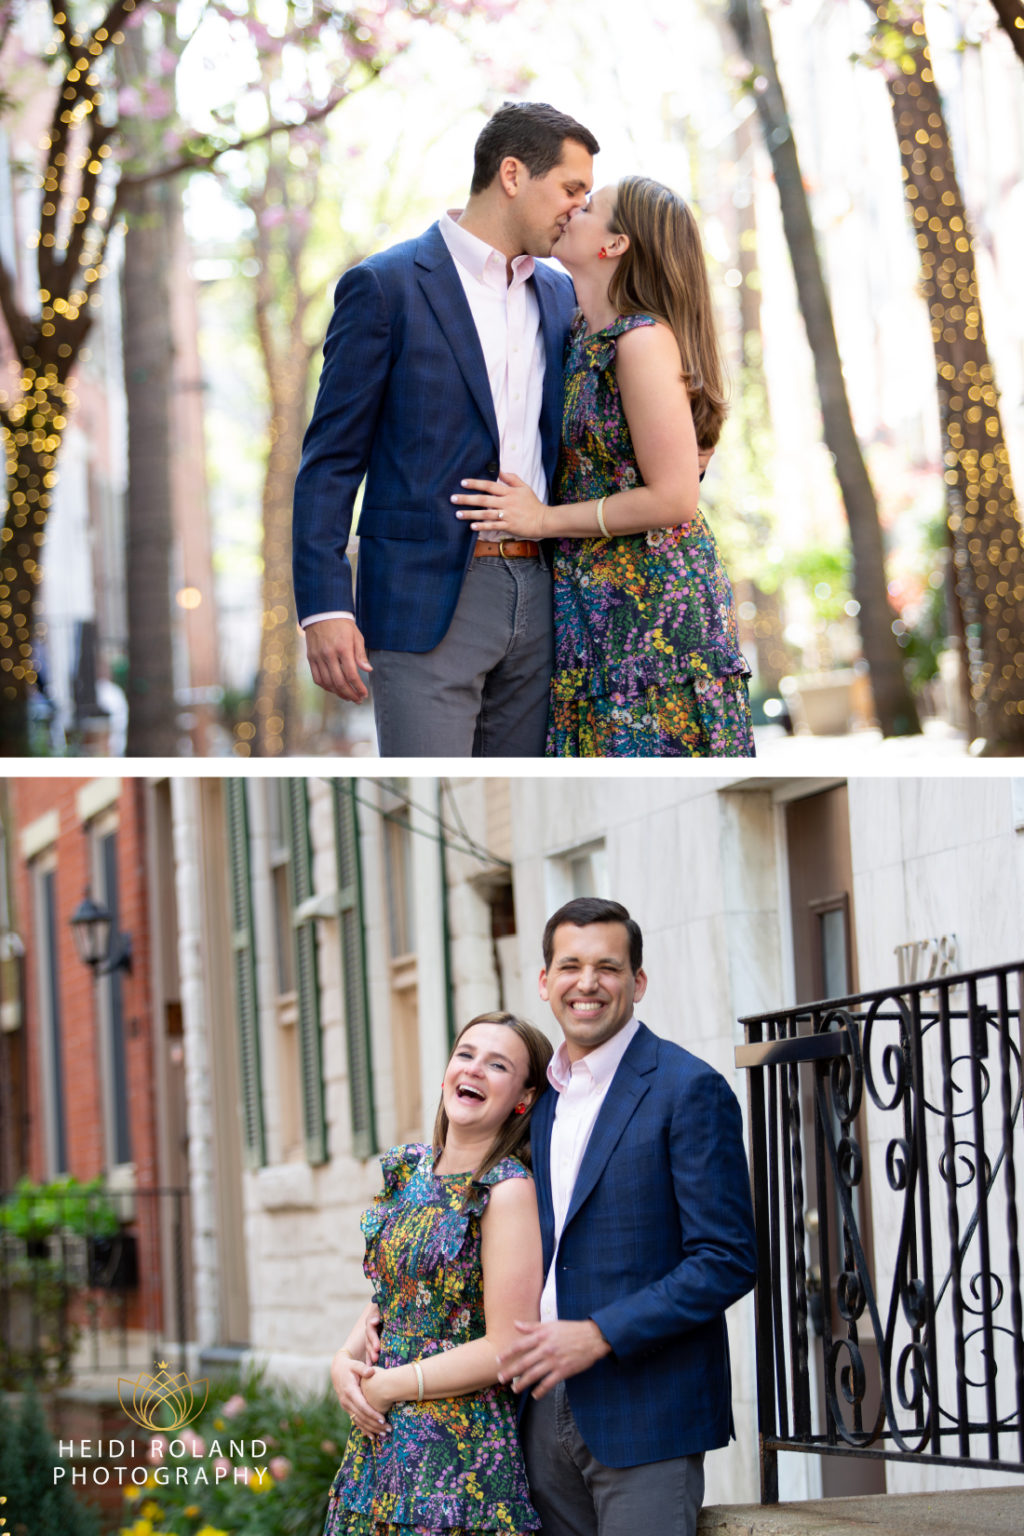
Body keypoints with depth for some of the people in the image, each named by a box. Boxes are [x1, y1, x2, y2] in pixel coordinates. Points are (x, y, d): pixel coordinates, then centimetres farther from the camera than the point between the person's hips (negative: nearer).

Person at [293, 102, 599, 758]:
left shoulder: (560, 297, 16)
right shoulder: (385, 286, -3)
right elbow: (331, 460, -5)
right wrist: (325, 606, -14)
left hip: (536, 600, 6)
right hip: (427, 599, -6)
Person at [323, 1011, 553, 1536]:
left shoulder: (508, 1191, -13)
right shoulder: (407, 1169, 9)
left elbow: (504, 1351, -16)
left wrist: (389, 1385, -10)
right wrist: (346, 1359, 0)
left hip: (458, 1452, -7)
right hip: (377, 1440, 7)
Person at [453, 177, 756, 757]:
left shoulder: (644, 340, -16)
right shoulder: (583, 333, 12)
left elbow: (673, 497, -18)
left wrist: (546, 519, -11)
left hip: (651, 601, -9)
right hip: (595, 604, 9)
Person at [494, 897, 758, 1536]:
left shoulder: (689, 1088, -8)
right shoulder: (540, 1094, 14)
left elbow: (727, 1262, -12)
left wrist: (598, 1335, -17)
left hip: (646, 1410, -6)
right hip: (547, 1406, 6)